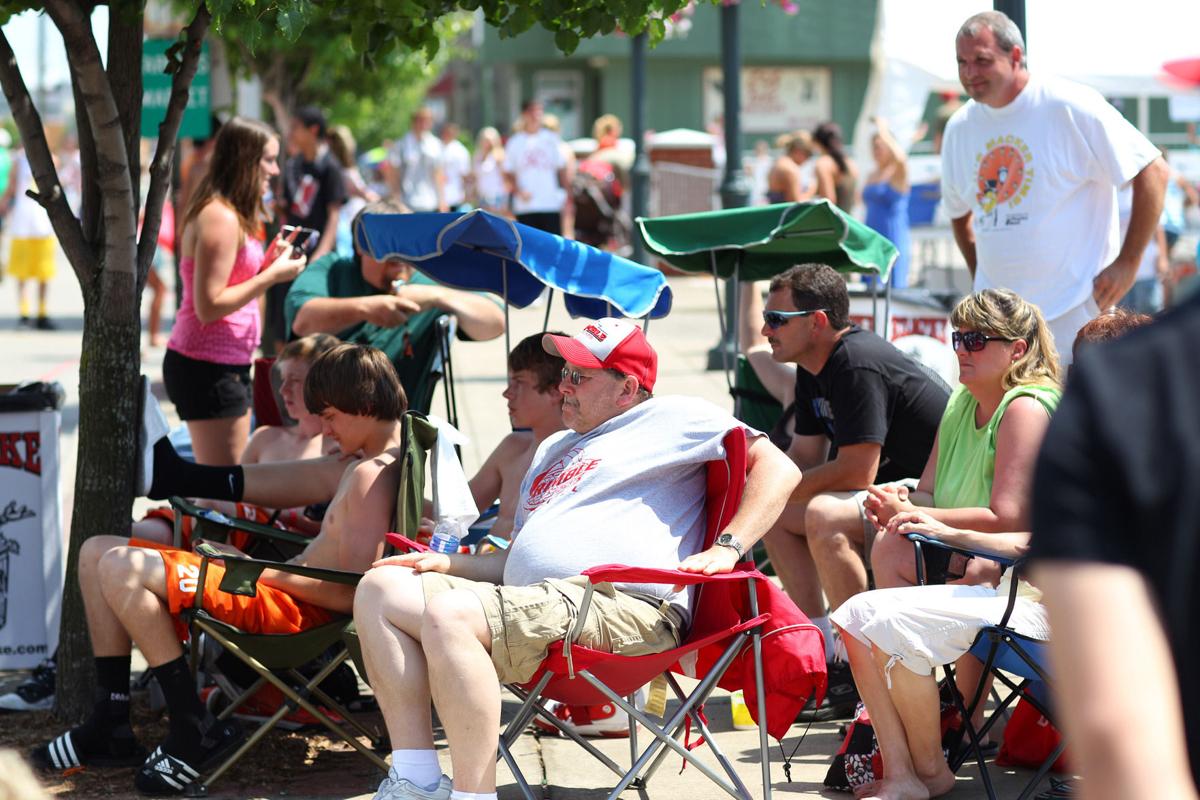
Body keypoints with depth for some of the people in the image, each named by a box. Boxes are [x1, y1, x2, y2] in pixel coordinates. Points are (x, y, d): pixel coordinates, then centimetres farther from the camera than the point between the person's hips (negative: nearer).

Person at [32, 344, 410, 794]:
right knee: (97, 553, 11)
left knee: (122, 569, -25)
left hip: (290, 606, -11)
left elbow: (349, 593, -23)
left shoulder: (371, 475, -18)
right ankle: (111, 726, 9)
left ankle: (195, 731, -14)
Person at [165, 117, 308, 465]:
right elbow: (209, 306, -21)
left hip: (229, 366, 10)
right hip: (207, 367, -10)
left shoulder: (233, 215, 15)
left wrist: (270, 260, 7)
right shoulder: (221, 218, -16)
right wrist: (272, 276, -17)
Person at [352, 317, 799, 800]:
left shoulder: (669, 418, 10)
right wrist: (447, 564, 17)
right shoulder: (555, 448, 35)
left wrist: (726, 549, -13)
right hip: (531, 605, 9)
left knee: (447, 614, -32)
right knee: (380, 589, -7)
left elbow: (778, 468, -1)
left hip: (623, 609, -9)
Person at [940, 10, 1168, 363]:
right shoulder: (960, 126, 9)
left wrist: (1127, 263, -11)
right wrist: (980, 278, 14)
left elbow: (1152, 172, -9)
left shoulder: (1070, 107, -10)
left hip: (1074, 311, -6)